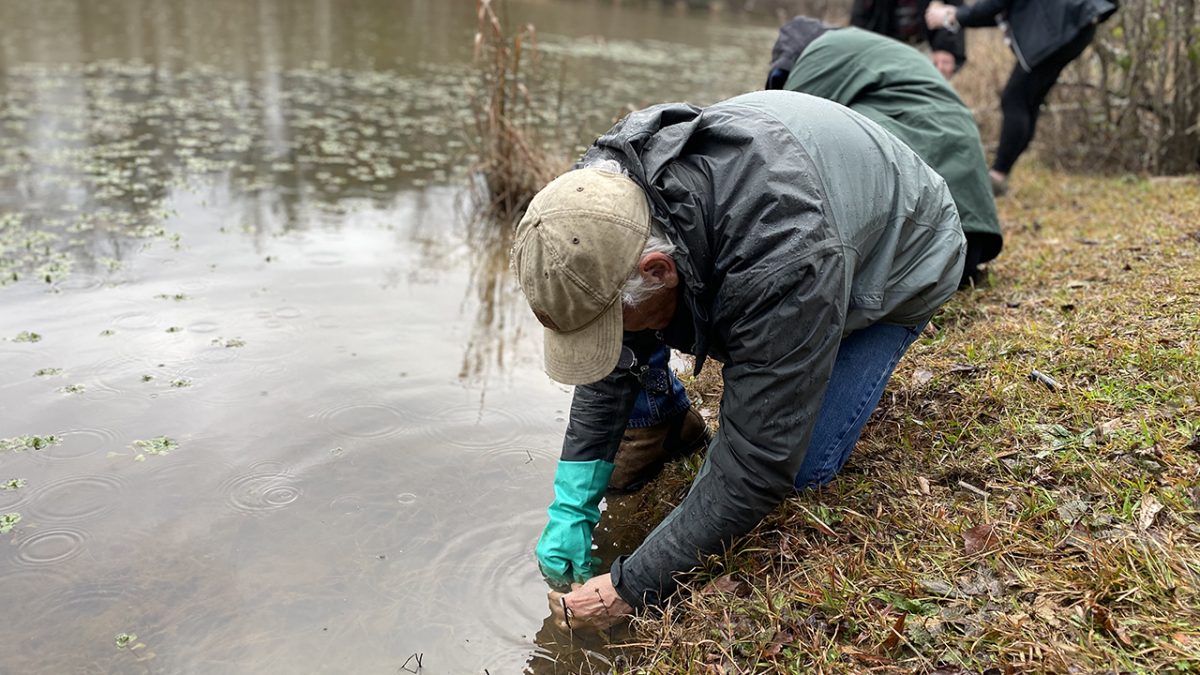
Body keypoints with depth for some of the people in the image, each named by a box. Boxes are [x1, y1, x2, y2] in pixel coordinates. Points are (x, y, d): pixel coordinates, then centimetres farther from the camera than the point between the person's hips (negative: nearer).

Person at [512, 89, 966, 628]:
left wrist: (633, 587, -33)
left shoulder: (785, 264, -48)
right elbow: (612, 366, -14)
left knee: (801, 466, -18)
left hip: (899, 256, -4)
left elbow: (755, 466, -40)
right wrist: (571, 510, -16)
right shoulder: (610, 190, -27)